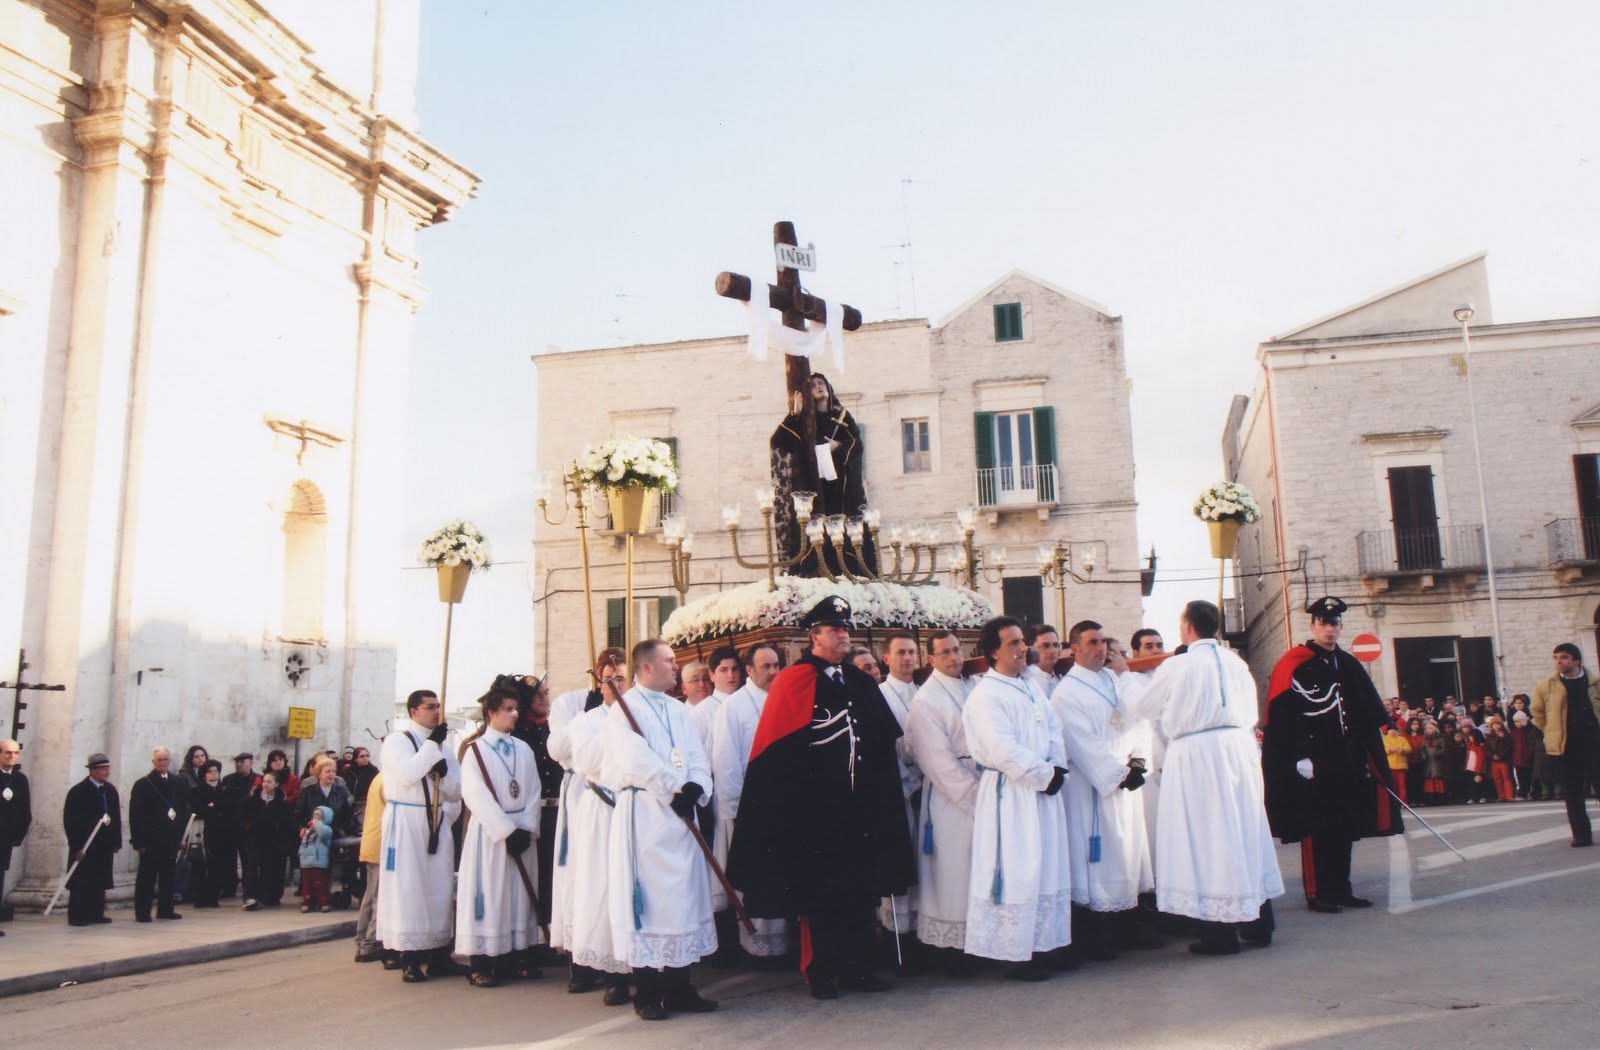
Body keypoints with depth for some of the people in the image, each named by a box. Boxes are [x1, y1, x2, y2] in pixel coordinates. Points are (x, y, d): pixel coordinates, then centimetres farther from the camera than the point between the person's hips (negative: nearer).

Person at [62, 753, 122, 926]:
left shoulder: (111, 790, 9)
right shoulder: (78, 791, -8)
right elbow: (69, 821, -9)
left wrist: (116, 842, 7)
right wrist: (76, 846, -13)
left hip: (104, 844, 5)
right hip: (84, 845, -5)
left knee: (100, 881, 7)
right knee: (81, 882, -2)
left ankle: (96, 913, 13)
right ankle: (77, 916, 5)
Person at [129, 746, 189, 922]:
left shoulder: (178, 783, 10)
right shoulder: (142, 784, -1)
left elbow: (184, 810, 13)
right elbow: (135, 815, -5)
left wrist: (180, 834, 6)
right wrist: (138, 840, -10)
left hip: (171, 838, 4)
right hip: (150, 839, -4)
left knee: (168, 876, 8)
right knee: (146, 876, 1)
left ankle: (165, 909, 15)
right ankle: (142, 912, 7)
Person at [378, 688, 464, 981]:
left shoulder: (443, 745, 15)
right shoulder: (397, 740, -1)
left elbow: (457, 790, 12)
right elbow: (408, 774, -20)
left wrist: (443, 771, -8)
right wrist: (432, 743, -15)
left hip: (437, 823, 6)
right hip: (406, 823, -5)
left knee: (439, 888, 6)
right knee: (408, 887, -5)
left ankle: (438, 954, 12)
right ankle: (409, 959, -1)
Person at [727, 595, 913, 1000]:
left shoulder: (860, 682, 12)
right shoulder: (793, 682, -7)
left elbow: (885, 741, 16)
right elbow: (775, 749, -10)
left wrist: (882, 793, 11)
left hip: (859, 807, 6)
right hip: (815, 811, -5)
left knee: (860, 888, 10)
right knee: (819, 891, 5)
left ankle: (857, 967, 21)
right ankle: (820, 972, 17)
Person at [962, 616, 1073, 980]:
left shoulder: (1031, 689, 15)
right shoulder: (985, 695, -12)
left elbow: (1054, 730, 13)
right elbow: (1003, 750, -19)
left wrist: (1057, 769, -3)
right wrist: (1043, 775, -14)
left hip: (1043, 791, 9)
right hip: (1010, 796, -8)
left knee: (1049, 869, 12)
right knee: (1018, 873, -5)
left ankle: (1045, 945, 23)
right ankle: (1017, 954, 5)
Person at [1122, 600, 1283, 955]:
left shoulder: (1177, 666, -7)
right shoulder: (1236, 663, 6)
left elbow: (1141, 705, 5)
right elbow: (1250, 712, 14)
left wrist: (1127, 675, 22)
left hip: (1197, 753, -5)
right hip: (1240, 748, 5)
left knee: (1206, 836, 0)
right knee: (1244, 830, 13)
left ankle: (1220, 933, 1)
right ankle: (1257, 924, 21)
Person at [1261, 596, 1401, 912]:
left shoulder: (1350, 666, 14)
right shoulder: (1294, 664, -7)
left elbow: (1369, 718, 19)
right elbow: (1283, 717, -14)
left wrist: (1367, 758, 13)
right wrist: (1299, 757, -19)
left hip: (1346, 764, 7)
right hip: (1312, 764, -7)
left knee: (1345, 827, 10)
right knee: (1315, 828, -3)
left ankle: (1341, 889, 19)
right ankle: (1318, 893, 3)